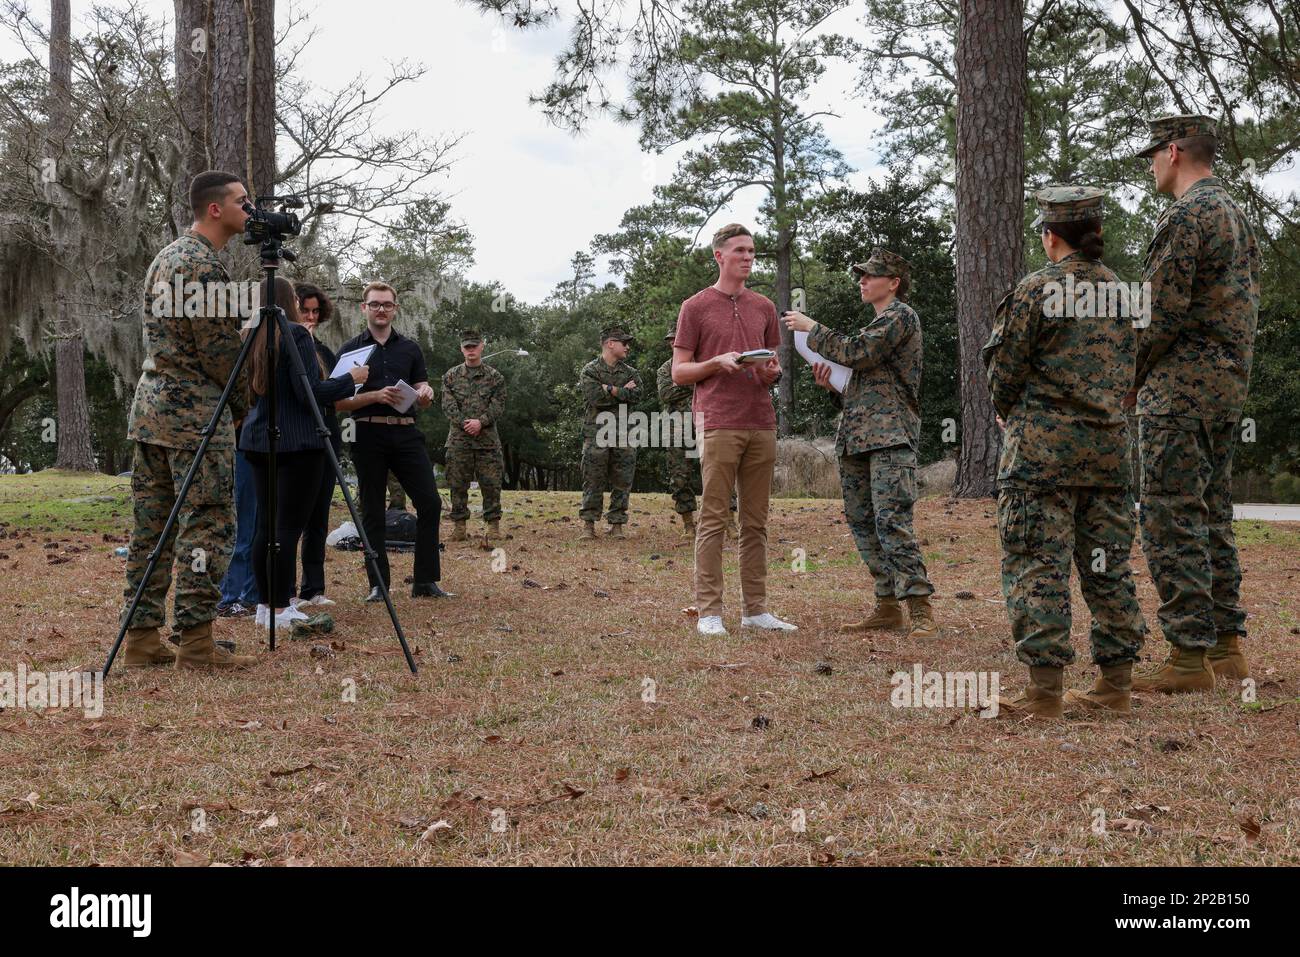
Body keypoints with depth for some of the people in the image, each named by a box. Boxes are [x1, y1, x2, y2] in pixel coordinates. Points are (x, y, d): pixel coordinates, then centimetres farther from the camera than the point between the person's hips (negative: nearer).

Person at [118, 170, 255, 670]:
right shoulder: (203, 264, -14)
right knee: (206, 528, -6)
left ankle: (142, 639, 12)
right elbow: (218, 350, -14)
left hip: (150, 406, 10)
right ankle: (196, 643, -5)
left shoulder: (165, 258, 17)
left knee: (150, 528, 9)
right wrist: (244, 402, 1)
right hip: (194, 413, -10)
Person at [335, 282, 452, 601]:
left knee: (430, 502, -6)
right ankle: (378, 584, 8)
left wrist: (425, 394, -10)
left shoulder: (410, 348, 14)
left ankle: (425, 581, 1)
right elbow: (340, 401, 1)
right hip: (368, 434, -2)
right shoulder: (351, 350, 6)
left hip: (406, 433, 2)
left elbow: (422, 398, 14)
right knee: (372, 512, 2)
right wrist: (375, 396, -15)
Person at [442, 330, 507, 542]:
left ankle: (493, 525, 6)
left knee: (491, 484, -1)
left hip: (487, 439, -1)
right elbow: (448, 406, 1)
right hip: (458, 439, 1)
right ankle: (459, 526, 9)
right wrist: (465, 423, -13)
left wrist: (481, 422, -15)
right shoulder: (451, 376, 10)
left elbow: (498, 406, 0)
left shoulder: (495, 377, 7)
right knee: (457, 484, 2)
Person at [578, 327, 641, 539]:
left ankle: (617, 525, 10)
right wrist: (622, 391, -5)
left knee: (622, 482, 3)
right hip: (597, 433, -4)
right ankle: (588, 524, 5)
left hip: (624, 433, 4)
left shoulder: (630, 372, 14)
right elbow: (595, 397, -14)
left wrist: (610, 390, -10)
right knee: (593, 481, -1)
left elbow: (636, 394, -5)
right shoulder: (590, 371, 2)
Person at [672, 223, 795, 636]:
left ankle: (755, 609, 11)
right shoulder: (695, 307, 4)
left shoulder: (764, 307, 18)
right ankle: (709, 612, -2)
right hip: (718, 425, -5)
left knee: (755, 521, 6)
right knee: (713, 518, -4)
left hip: (761, 425, 5)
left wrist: (771, 372, 0)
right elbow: (679, 372, 3)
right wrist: (718, 362, -13)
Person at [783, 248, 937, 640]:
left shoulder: (902, 316, -2)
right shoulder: (876, 323, 26)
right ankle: (887, 606, 12)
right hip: (856, 438, 10)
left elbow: (856, 352, -16)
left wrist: (810, 328, -6)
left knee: (891, 521, -17)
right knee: (862, 521, 7)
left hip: (891, 437, -10)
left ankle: (920, 610, -16)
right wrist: (832, 384, 9)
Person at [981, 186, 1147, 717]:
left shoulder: (1036, 289, -9)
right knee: (1107, 564, 11)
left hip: (1044, 444, -6)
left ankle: (1045, 690, -5)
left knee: (1038, 565, -3)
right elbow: (1126, 371, 15)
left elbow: (1004, 373, -5)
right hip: (1108, 444, 6)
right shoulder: (1119, 291, 10)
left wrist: (1008, 414, 14)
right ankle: (1116, 684, 15)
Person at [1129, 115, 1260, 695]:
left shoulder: (1185, 216, -13)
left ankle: (1189, 657, -6)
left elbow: (1160, 313, -18)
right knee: (1212, 517, 14)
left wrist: (1130, 378, -6)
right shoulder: (1237, 216, 18)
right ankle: (1226, 647, 18)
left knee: (1171, 521, -7)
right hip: (1229, 388, 10)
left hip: (1180, 388, -10)